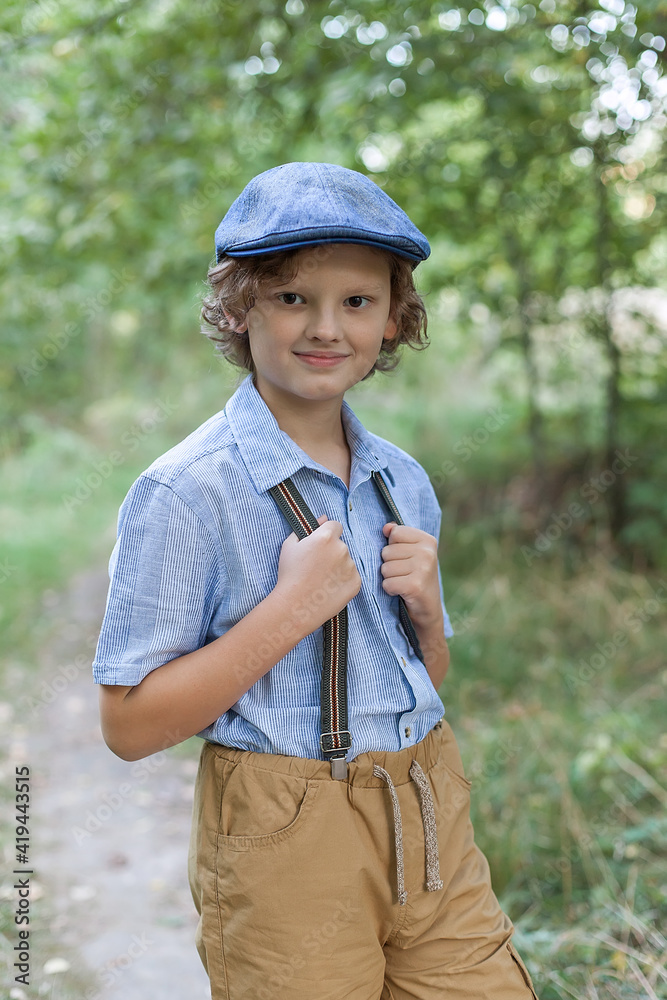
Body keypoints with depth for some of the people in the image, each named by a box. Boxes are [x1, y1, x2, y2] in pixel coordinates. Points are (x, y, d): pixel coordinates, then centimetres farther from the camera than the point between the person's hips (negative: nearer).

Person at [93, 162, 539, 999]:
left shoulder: (404, 483, 6)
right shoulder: (186, 492, -13)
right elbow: (129, 725, -15)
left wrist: (425, 608, -5)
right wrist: (291, 610, -21)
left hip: (429, 821, 6)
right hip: (283, 837, -5)